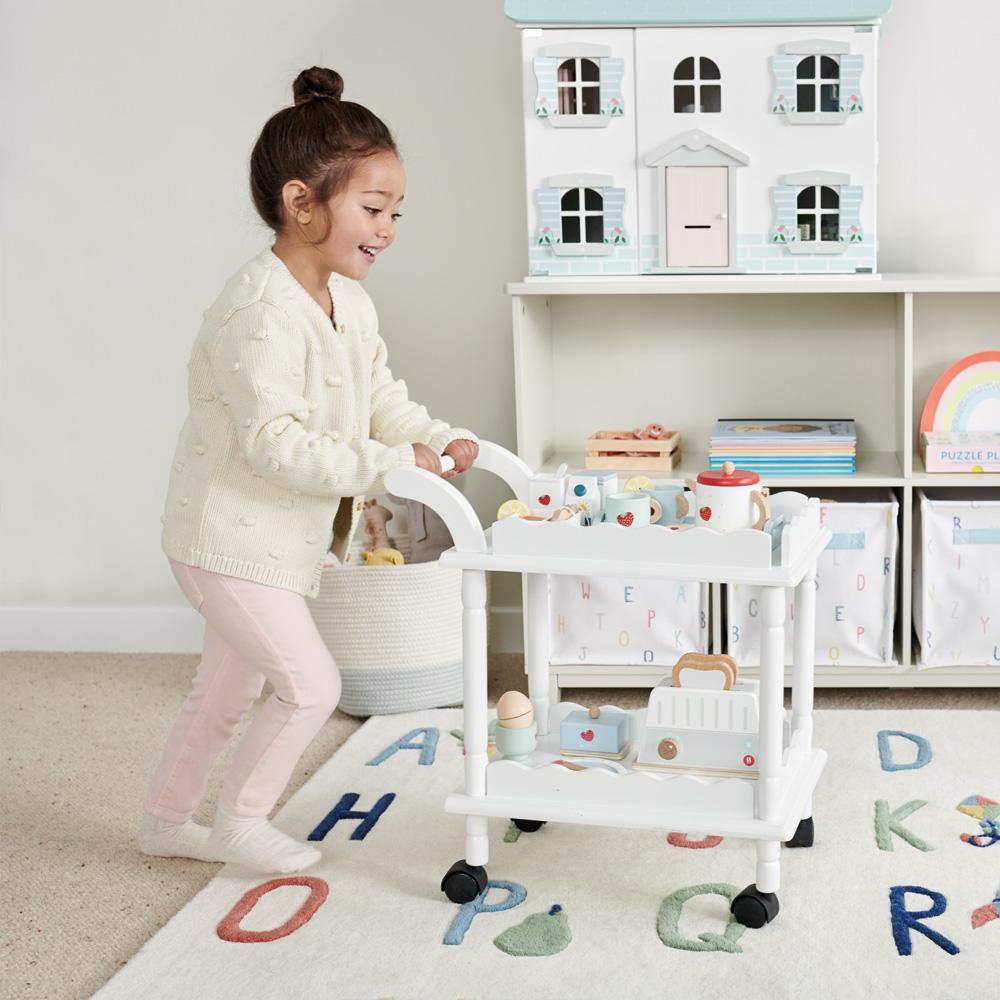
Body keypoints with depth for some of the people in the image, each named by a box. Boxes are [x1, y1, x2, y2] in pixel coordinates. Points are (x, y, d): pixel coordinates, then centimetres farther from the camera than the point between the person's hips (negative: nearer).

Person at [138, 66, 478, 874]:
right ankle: (240, 821, 14)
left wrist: (440, 438, -8)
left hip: (278, 539, 10)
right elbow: (274, 443, -31)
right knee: (310, 684, -6)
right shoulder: (260, 313, -27)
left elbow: (382, 400, 10)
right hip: (230, 539, -10)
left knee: (229, 686, 21)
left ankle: (166, 818, 37)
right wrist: (385, 466, -32)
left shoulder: (351, 305, 5)